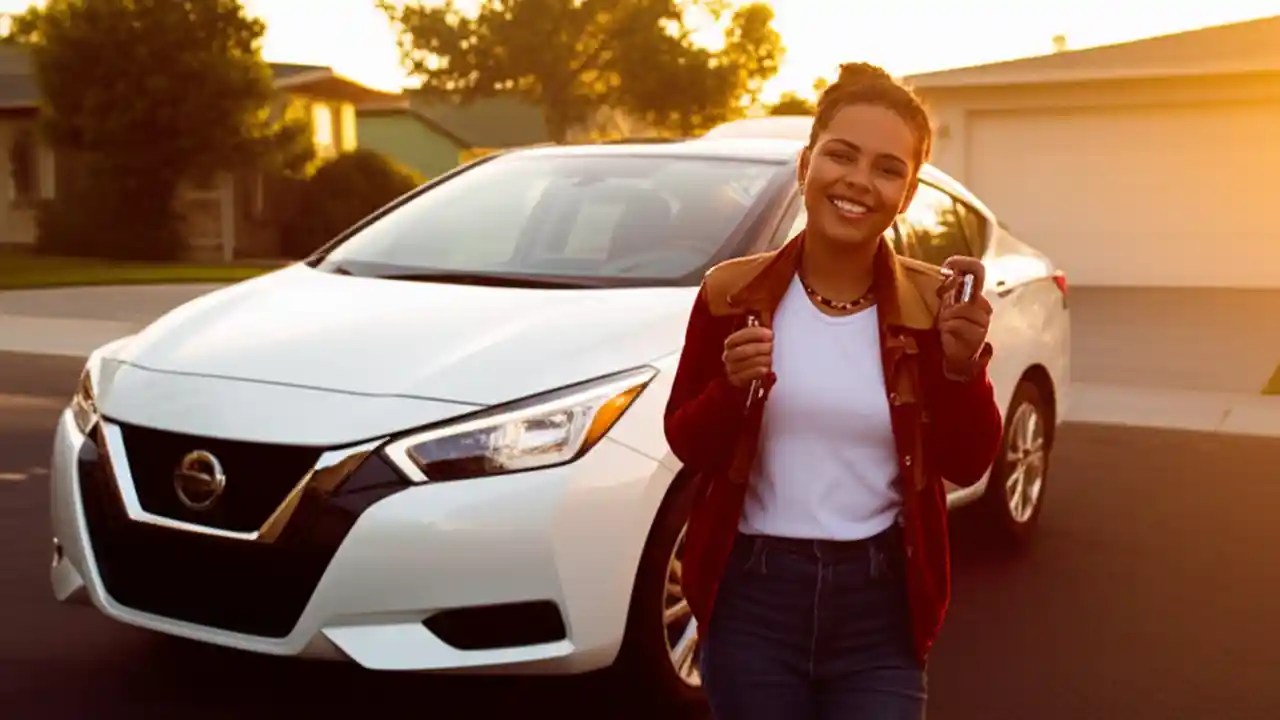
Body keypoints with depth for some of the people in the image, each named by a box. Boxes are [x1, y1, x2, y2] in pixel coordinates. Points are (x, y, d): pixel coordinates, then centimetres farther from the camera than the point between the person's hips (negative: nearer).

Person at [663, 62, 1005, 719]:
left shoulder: (930, 303, -3)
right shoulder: (736, 293, -5)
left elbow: (966, 466, -2)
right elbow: (686, 446, 0)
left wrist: (963, 365, -18)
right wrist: (733, 387, -19)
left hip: (880, 609, 0)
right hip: (754, 602, 0)